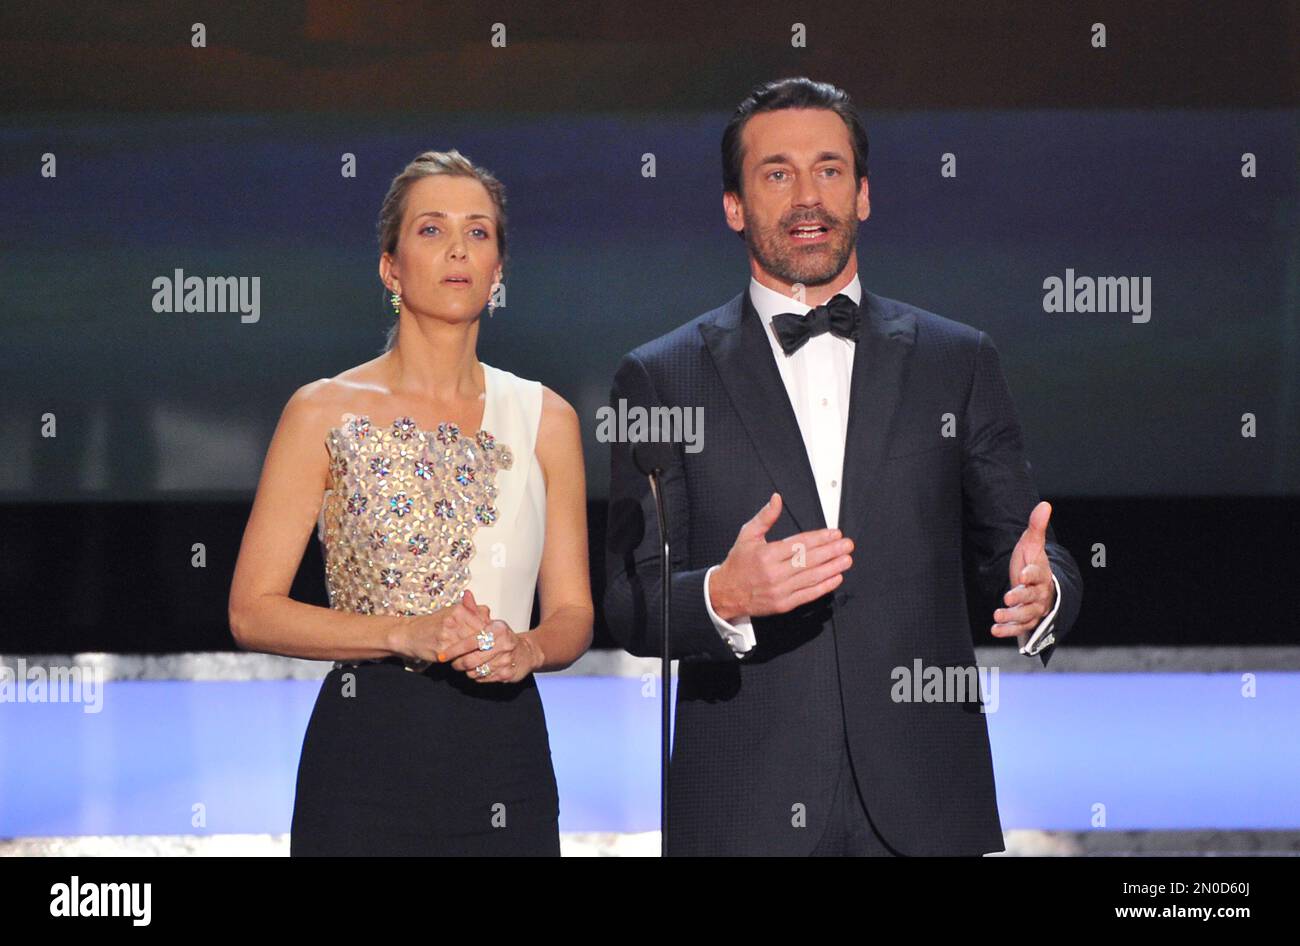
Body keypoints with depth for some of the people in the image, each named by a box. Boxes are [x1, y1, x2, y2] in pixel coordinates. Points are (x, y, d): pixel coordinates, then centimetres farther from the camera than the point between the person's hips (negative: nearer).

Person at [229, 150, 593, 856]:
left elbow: (572, 614, 10)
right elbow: (253, 611, -4)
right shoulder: (326, 413, 0)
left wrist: (524, 648, -13)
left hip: (505, 752, 2)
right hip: (365, 745, -2)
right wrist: (408, 633, -15)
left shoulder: (544, 419, 8)